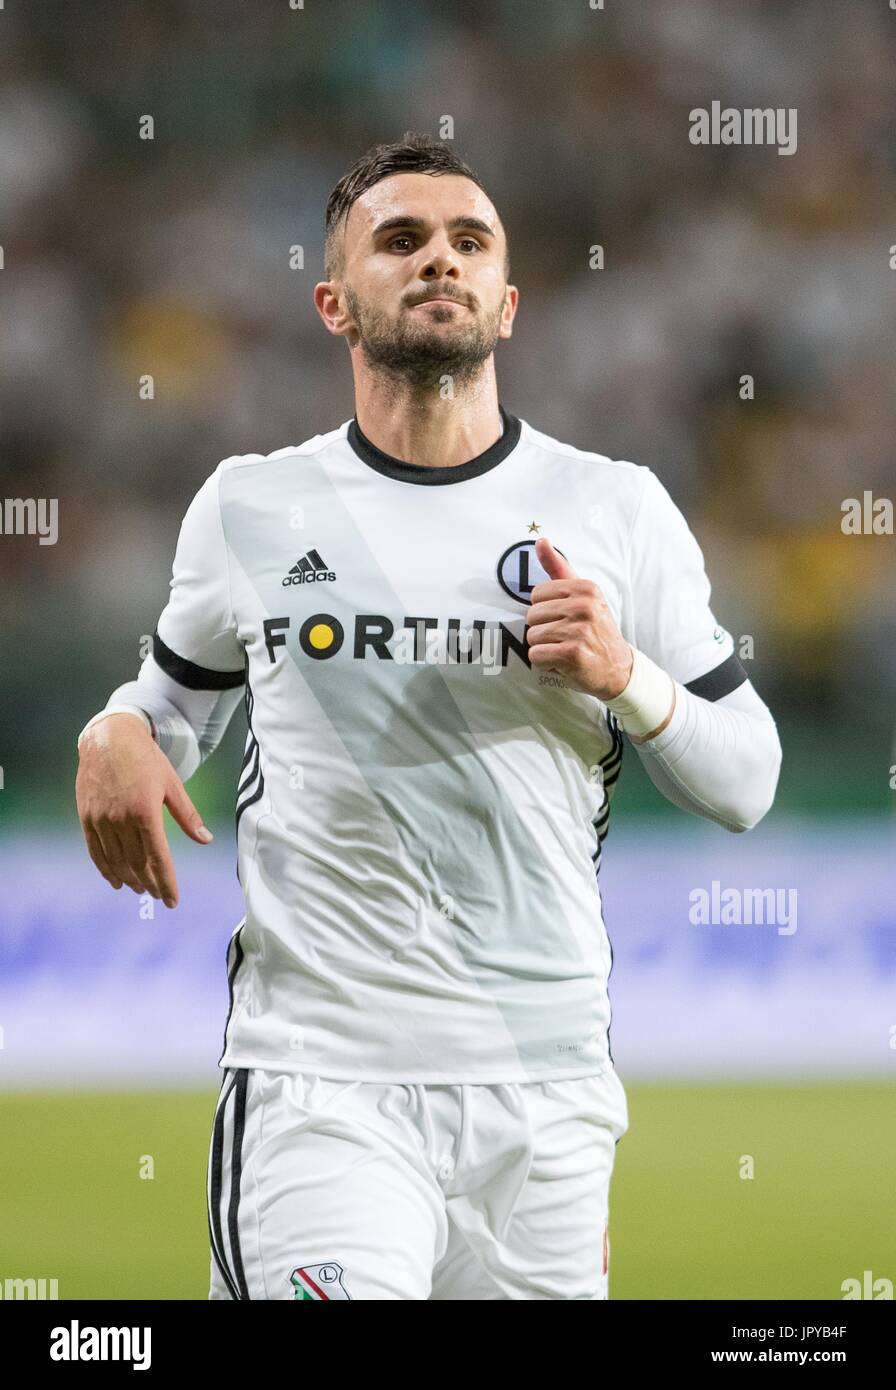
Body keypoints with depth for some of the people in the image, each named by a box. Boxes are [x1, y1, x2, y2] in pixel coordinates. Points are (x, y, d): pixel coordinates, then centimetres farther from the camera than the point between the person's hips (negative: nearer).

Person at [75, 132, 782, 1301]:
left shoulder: (619, 512, 7)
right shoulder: (252, 510, 8)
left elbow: (744, 786, 11)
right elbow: (181, 692, 25)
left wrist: (626, 677, -8)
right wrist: (119, 737, 2)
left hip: (546, 1095, 2)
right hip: (316, 1085, -2)